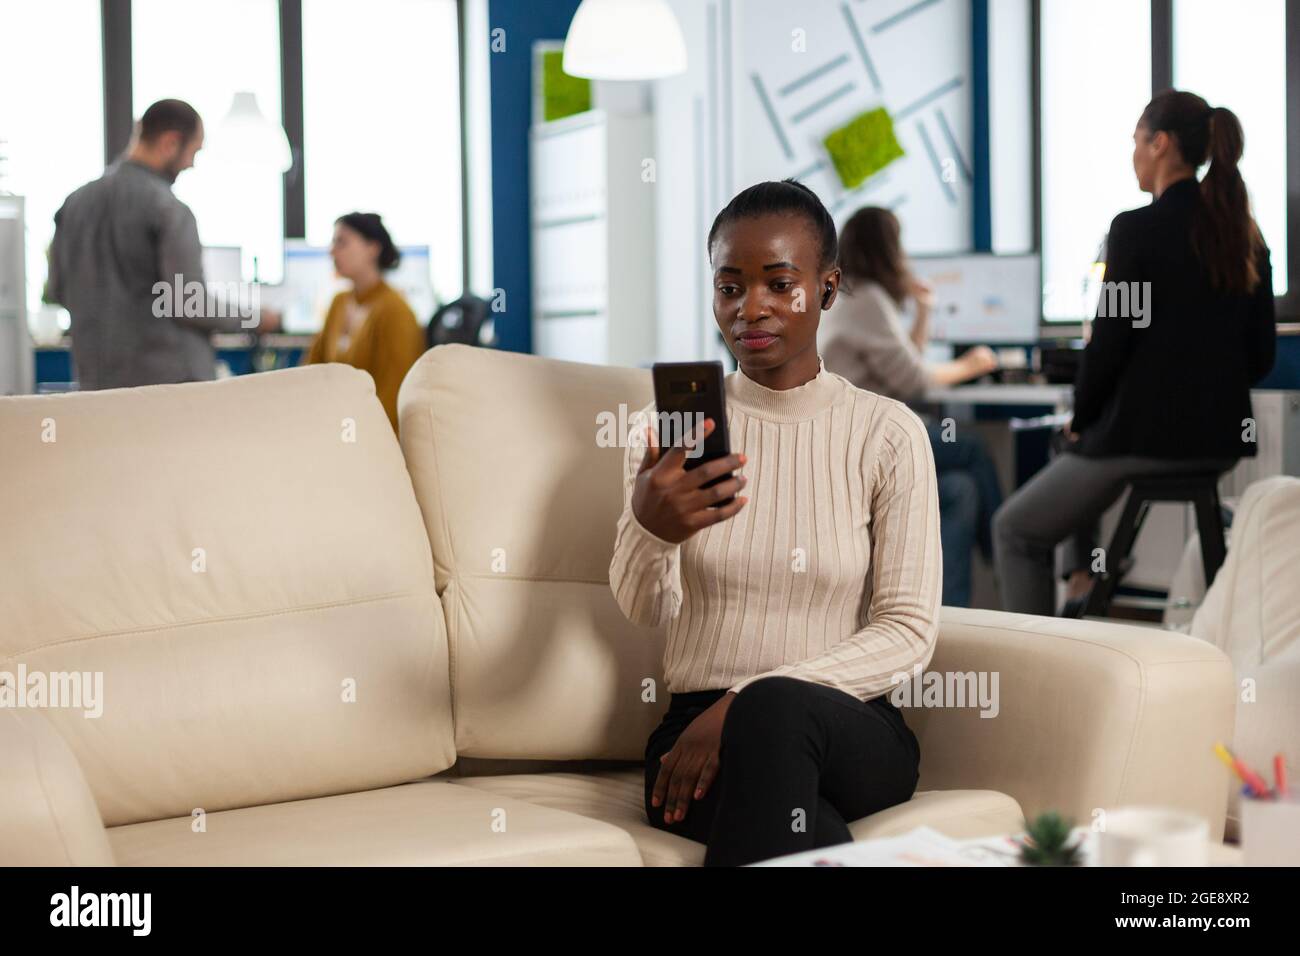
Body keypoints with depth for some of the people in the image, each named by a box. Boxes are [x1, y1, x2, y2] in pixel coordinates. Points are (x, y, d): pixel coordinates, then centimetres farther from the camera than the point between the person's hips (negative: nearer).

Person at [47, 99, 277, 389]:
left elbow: (56, 290, 15)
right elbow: (191, 304, -14)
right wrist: (255, 319, 0)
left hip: (97, 379, 7)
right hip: (170, 376, -7)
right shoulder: (170, 210, -13)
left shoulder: (76, 202, 8)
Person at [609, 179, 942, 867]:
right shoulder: (671, 428, 8)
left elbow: (908, 631, -3)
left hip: (851, 735, 1)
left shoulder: (888, 434, 3)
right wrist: (651, 530, -29)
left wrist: (744, 704, -16)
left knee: (775, 709, -37)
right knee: (819, 840, -35)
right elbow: (646, 611, -4)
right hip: (696, 726, 0)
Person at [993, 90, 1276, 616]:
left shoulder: (1137, 228, -15)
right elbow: (1260, 355, 9)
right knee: (1070, 461, 37)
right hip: (1224, 439, 8)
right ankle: (1084, 576, 34)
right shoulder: (1245, 232, 6)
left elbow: (1108, 342, -15)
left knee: (1014, 531, 15)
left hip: (1143, 435, -8)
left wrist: (1080, 419, 1)